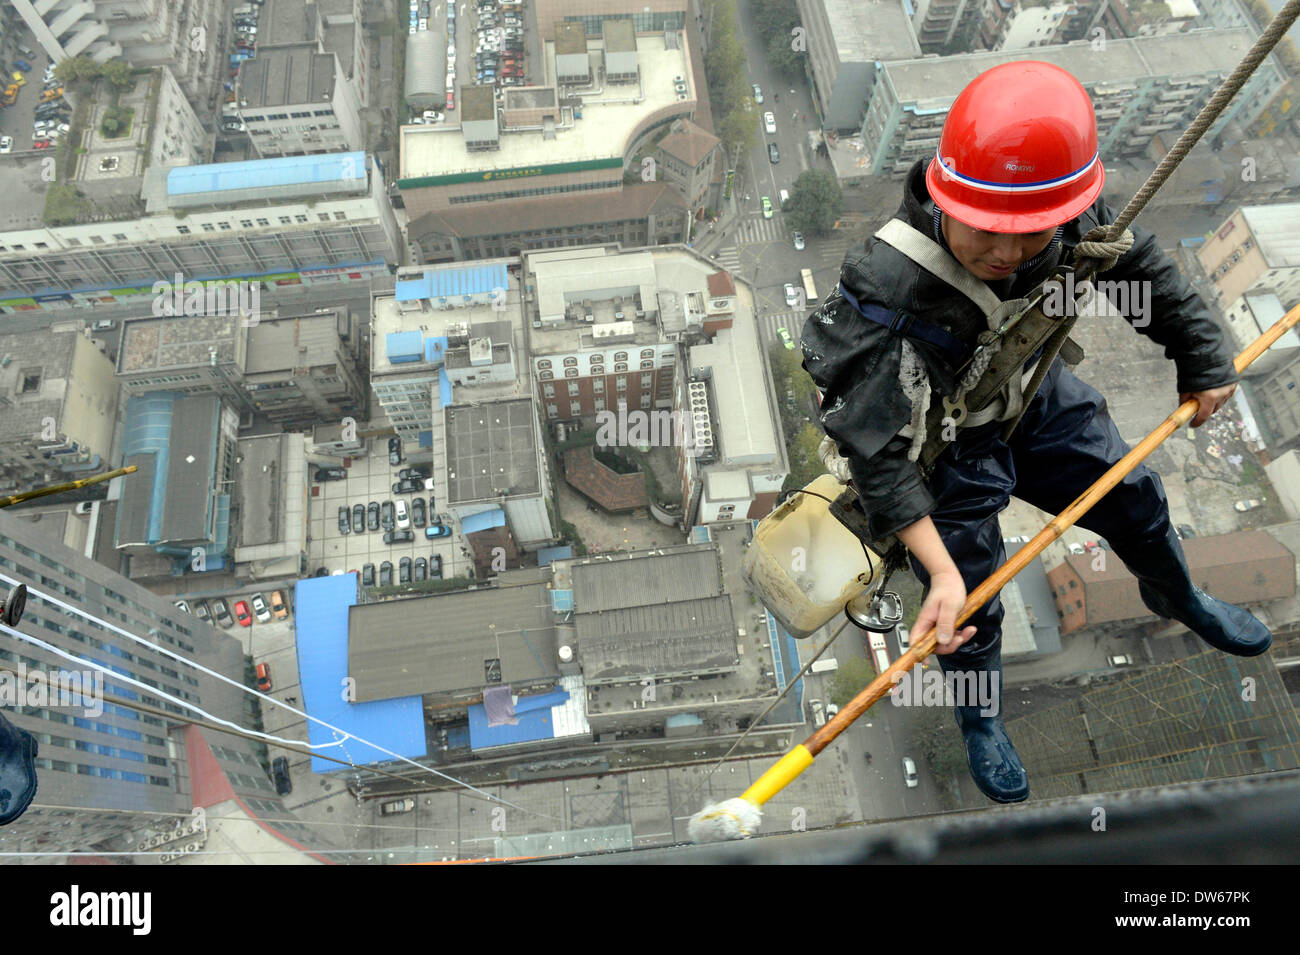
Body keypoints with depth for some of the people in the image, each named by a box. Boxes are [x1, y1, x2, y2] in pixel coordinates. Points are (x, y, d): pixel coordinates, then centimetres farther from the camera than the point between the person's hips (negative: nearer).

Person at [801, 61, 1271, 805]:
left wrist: (1205, 365, 12)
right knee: (972, 604, 5)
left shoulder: (1074, 220, -22)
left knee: (1135, 500, 22)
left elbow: (1146, 271, 0)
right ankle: (979, 719, 39)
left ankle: (1178, 598, 59)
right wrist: (941, 572, -41)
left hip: (1037, 399, 6)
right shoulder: (890, 291, -40)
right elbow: (876, 448, -39)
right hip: (947, 443, -5)